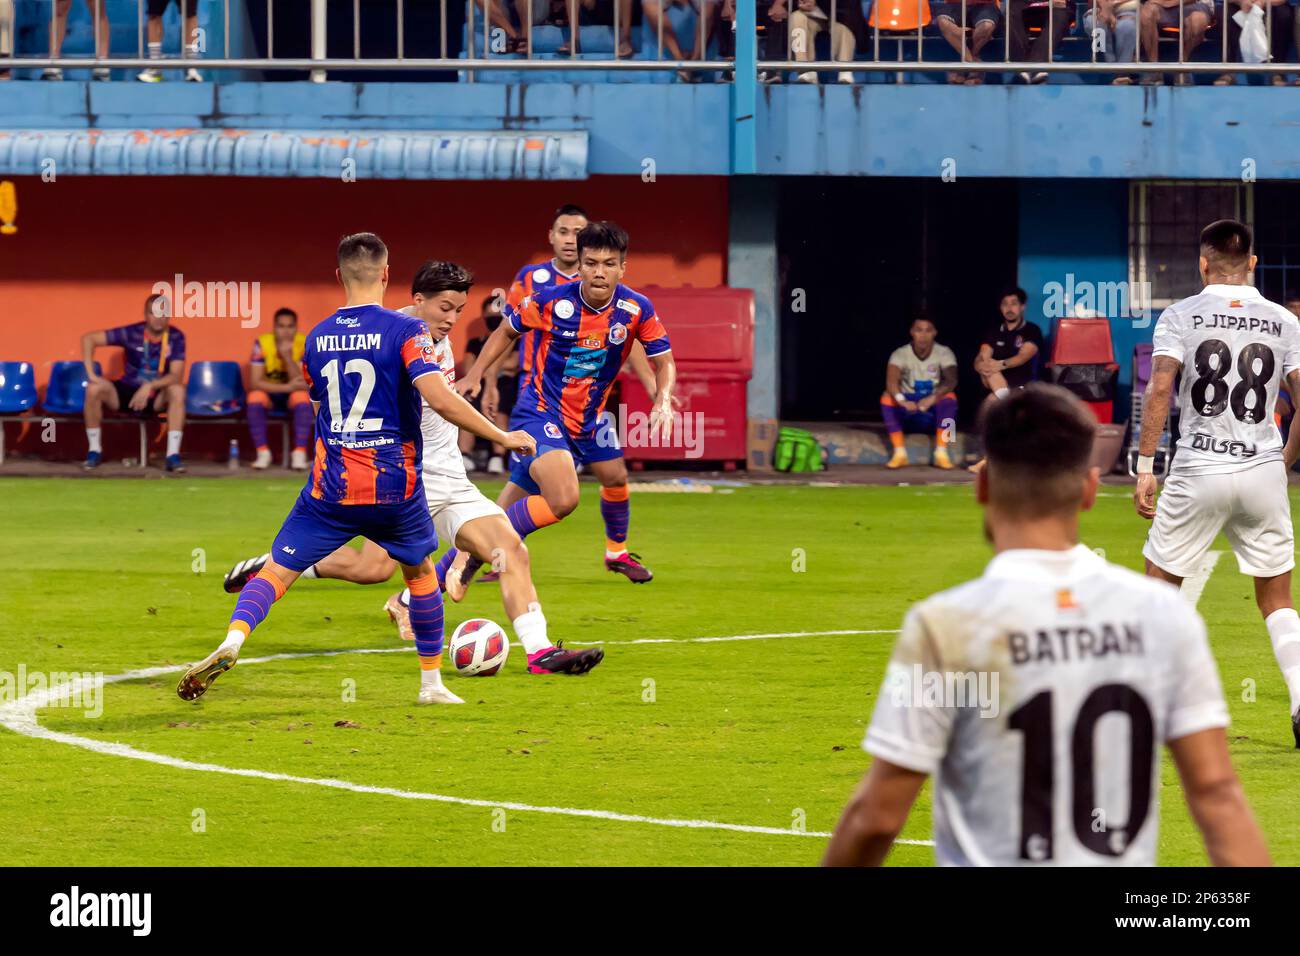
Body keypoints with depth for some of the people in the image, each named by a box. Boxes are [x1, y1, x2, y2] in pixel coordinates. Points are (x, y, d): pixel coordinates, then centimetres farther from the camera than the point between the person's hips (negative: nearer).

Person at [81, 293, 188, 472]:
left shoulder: (176, 337, -11)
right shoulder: (132, 333, -12)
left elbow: (176, 376, -20)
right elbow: (88, 338, -10)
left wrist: (149, 387, -36)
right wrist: (90, 373, -20)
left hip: (156, 398, -1)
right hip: (127, 391, 1)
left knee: (177, 390, -34)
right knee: (94, 388, -27)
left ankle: (173, 454, -32)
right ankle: (94, 450, -12)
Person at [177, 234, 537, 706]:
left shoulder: (317, 337, 6)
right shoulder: (405, 330, -9)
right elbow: (439, 398, -20)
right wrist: (502, 436, -11)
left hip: (330, 488, 1)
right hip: (395, 487, -1)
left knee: (277, 571, 4)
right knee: (420, 571, 23)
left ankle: (232, 641, -24)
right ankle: (432, 683, 27)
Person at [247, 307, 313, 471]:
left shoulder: (304, 344, -15)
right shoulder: (262, 343, -16)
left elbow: (303, 384, -24)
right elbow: (254, 383, -23)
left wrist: (287, 356, -35)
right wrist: (287, 387, -32)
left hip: (292, 396, 0)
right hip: (269, 395, 0)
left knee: (303, 396, -33)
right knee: (255, 397, -32)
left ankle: (300, 453, -28)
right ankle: (263, 452, -22)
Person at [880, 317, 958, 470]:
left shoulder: (943, 353, -8)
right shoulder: (901, 354, -9)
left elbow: (951, 381, -26)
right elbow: (891, 381, -27)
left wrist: (932, 398, -45)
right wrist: (902, 401, -49)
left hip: (936, 415, 0)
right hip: (908, 416, 0)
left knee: (949, 396, -30)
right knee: (887, 397, -27)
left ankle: (941, 454, -30)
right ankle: (899, 453, -27)